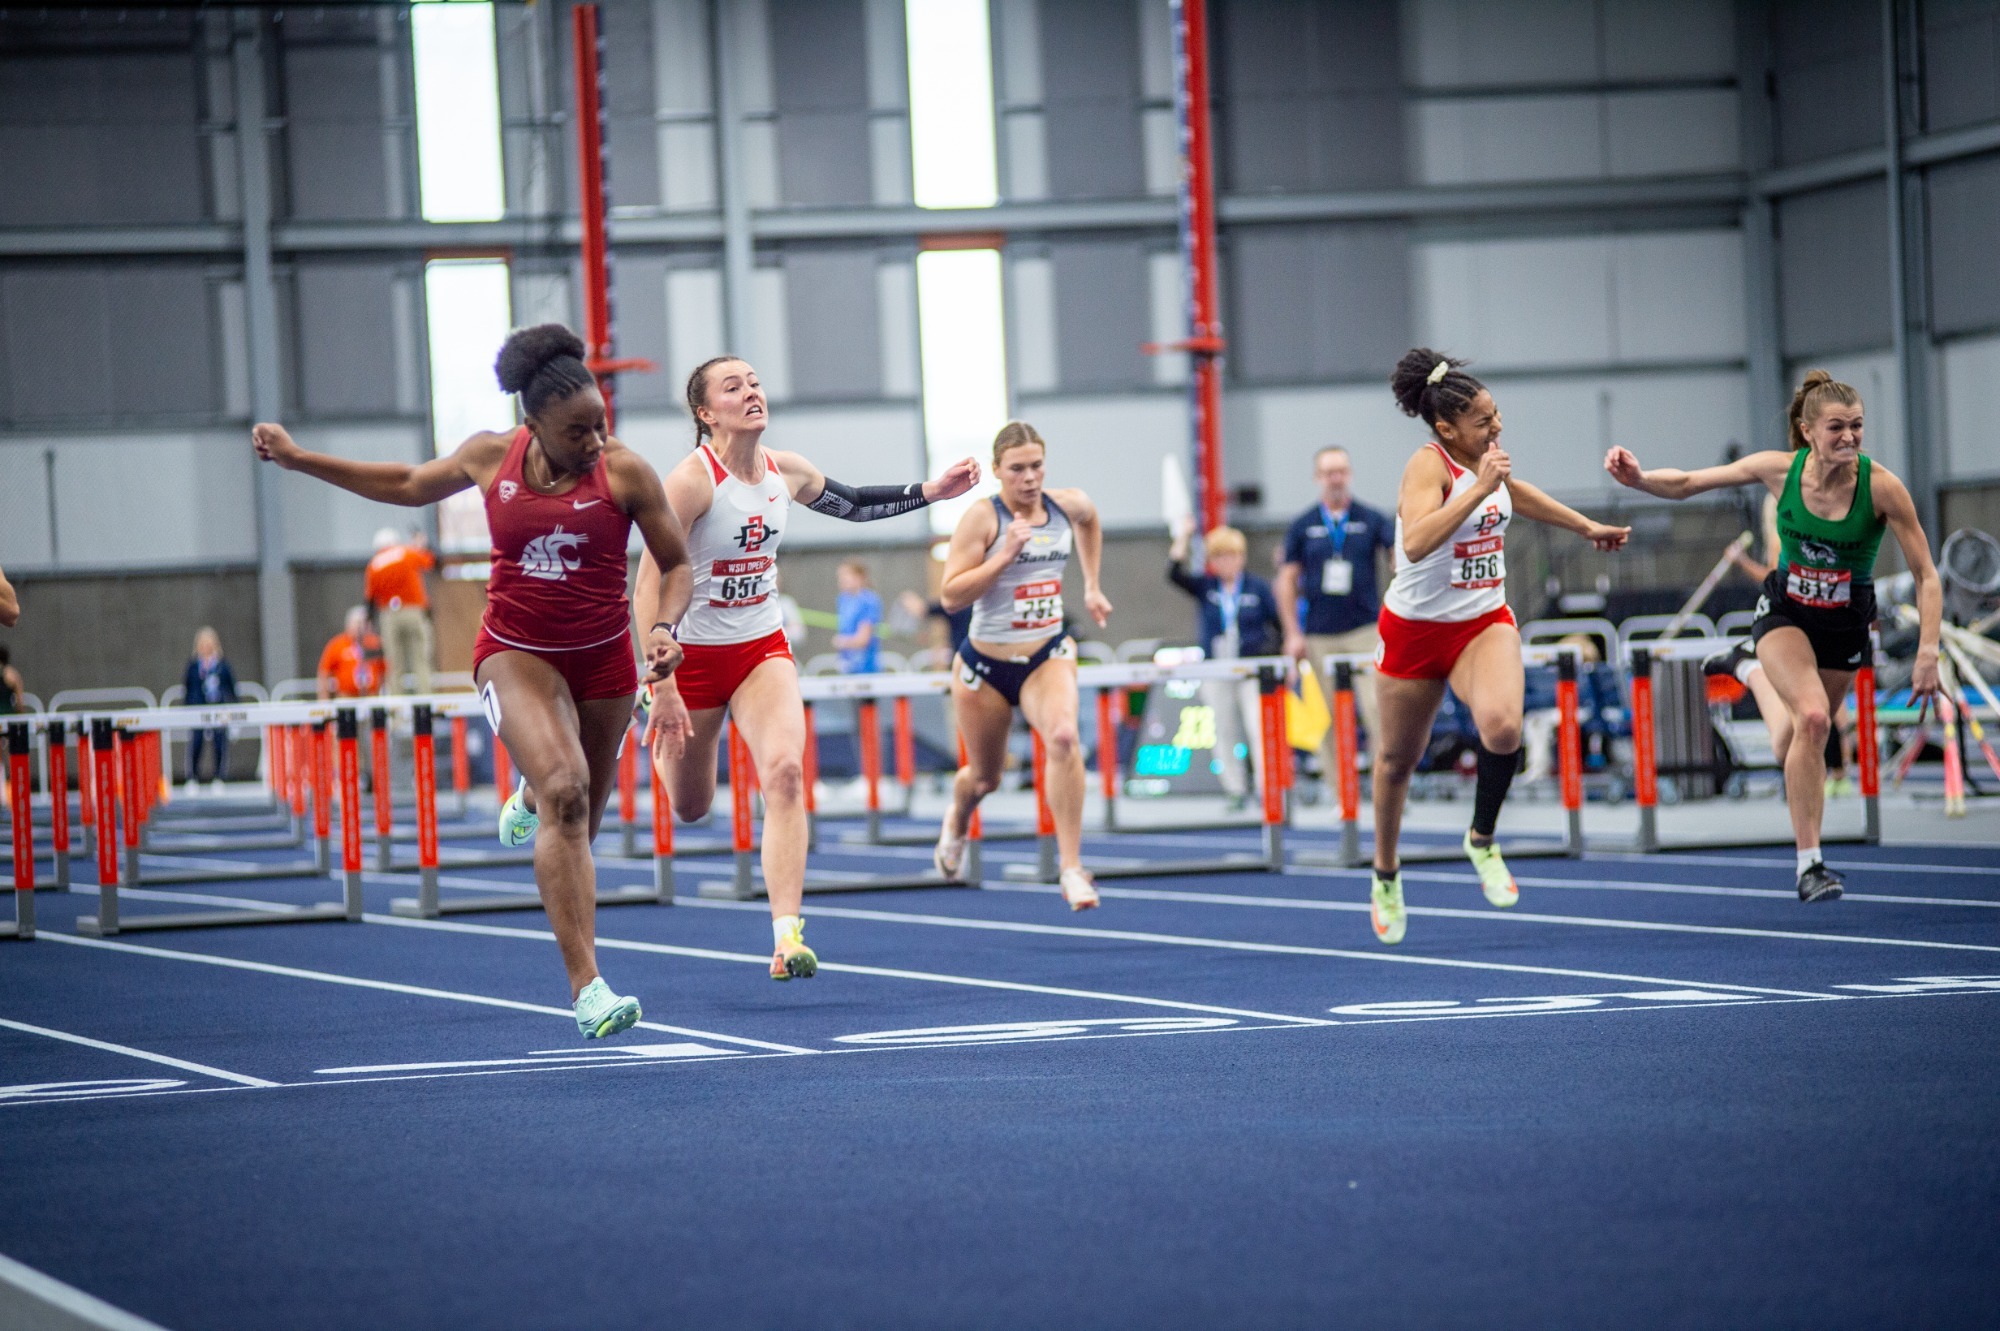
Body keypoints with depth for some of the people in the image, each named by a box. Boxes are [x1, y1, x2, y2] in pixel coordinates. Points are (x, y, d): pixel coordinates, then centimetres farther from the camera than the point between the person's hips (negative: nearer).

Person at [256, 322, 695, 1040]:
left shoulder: (625, 471, -8)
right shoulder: (491, 456, -3)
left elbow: (676, 563, 3)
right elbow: (411, 485, 17)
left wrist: (665, 629, -16)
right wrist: (300, 459, 17)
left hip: (602, 658, 1)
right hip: (515, 651, -1)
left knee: (577, 819, 13)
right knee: (565, 794, -25)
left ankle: (530, 797, 55)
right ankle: (586, 988, -31)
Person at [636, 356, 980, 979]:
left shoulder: (786, 471, -2)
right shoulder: (691, 479, -21)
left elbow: (852, 504, 19)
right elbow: (650, 583, -22)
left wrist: (929, 492, 8)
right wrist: (661, 683, -28)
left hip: (763, 647, 4)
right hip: (693, 652, -4)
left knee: (785, 772, -21)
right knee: (690, 807, 12)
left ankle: (787, 937, -24)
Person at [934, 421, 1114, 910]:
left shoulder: (1070, 506, -2)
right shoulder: (981, 518, -15)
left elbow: (1090, 520, 24)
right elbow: (951, 595, -21)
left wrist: (1092, 585, 22)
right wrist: (1006, 554, -28)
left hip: (1047, 657, 2)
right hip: (986, 666, -2)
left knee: (1064, 736, -30)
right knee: (986, 777, 16)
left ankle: (1071, 868, -25)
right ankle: (956, 821, 55)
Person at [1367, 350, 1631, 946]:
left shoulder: (1486, 454, 0)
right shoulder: (1429, 466, -21)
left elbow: (1511, 491, 26)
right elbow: (1416, 544, -40)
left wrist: (1585, 526, 30)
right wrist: (1479, 487, -40)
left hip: (1484, 622, 4)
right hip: (1417, 627, -4)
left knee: (1503, 725, -27)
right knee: (1398, 758, 13)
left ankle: (1482, 840, -2)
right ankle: (1386, 874, 38)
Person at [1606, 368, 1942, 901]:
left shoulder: (1882, 486, -22)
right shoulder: (1780, 469, -18)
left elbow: (1926, 576, -17)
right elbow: (1686, 483, -8)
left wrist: (1928, 652, -25)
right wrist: (1639, 478, -28)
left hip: (1846, 624, 1)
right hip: (1785, 611, -1)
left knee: (1809, 729, 15)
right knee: (1812, 717, -26)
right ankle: (1809, 865, -24)